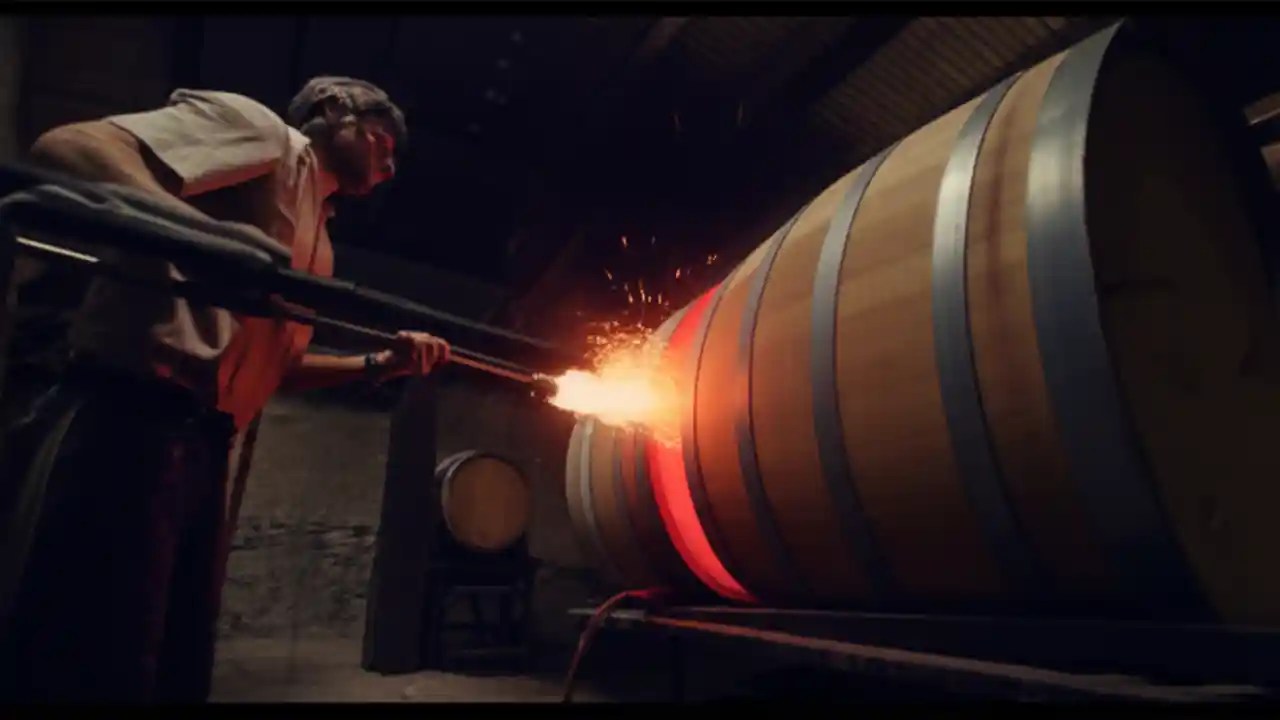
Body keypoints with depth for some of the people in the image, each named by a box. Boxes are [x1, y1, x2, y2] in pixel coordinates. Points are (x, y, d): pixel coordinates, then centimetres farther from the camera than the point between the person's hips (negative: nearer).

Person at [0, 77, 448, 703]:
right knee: (92, 674, -6)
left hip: (202, 449, 9)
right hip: (127, 426, -9)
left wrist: (379, 365, 14)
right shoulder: (262, 129, 0)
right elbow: (66, 147, -13)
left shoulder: (316, 240, 25)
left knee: (177, 674, 13)